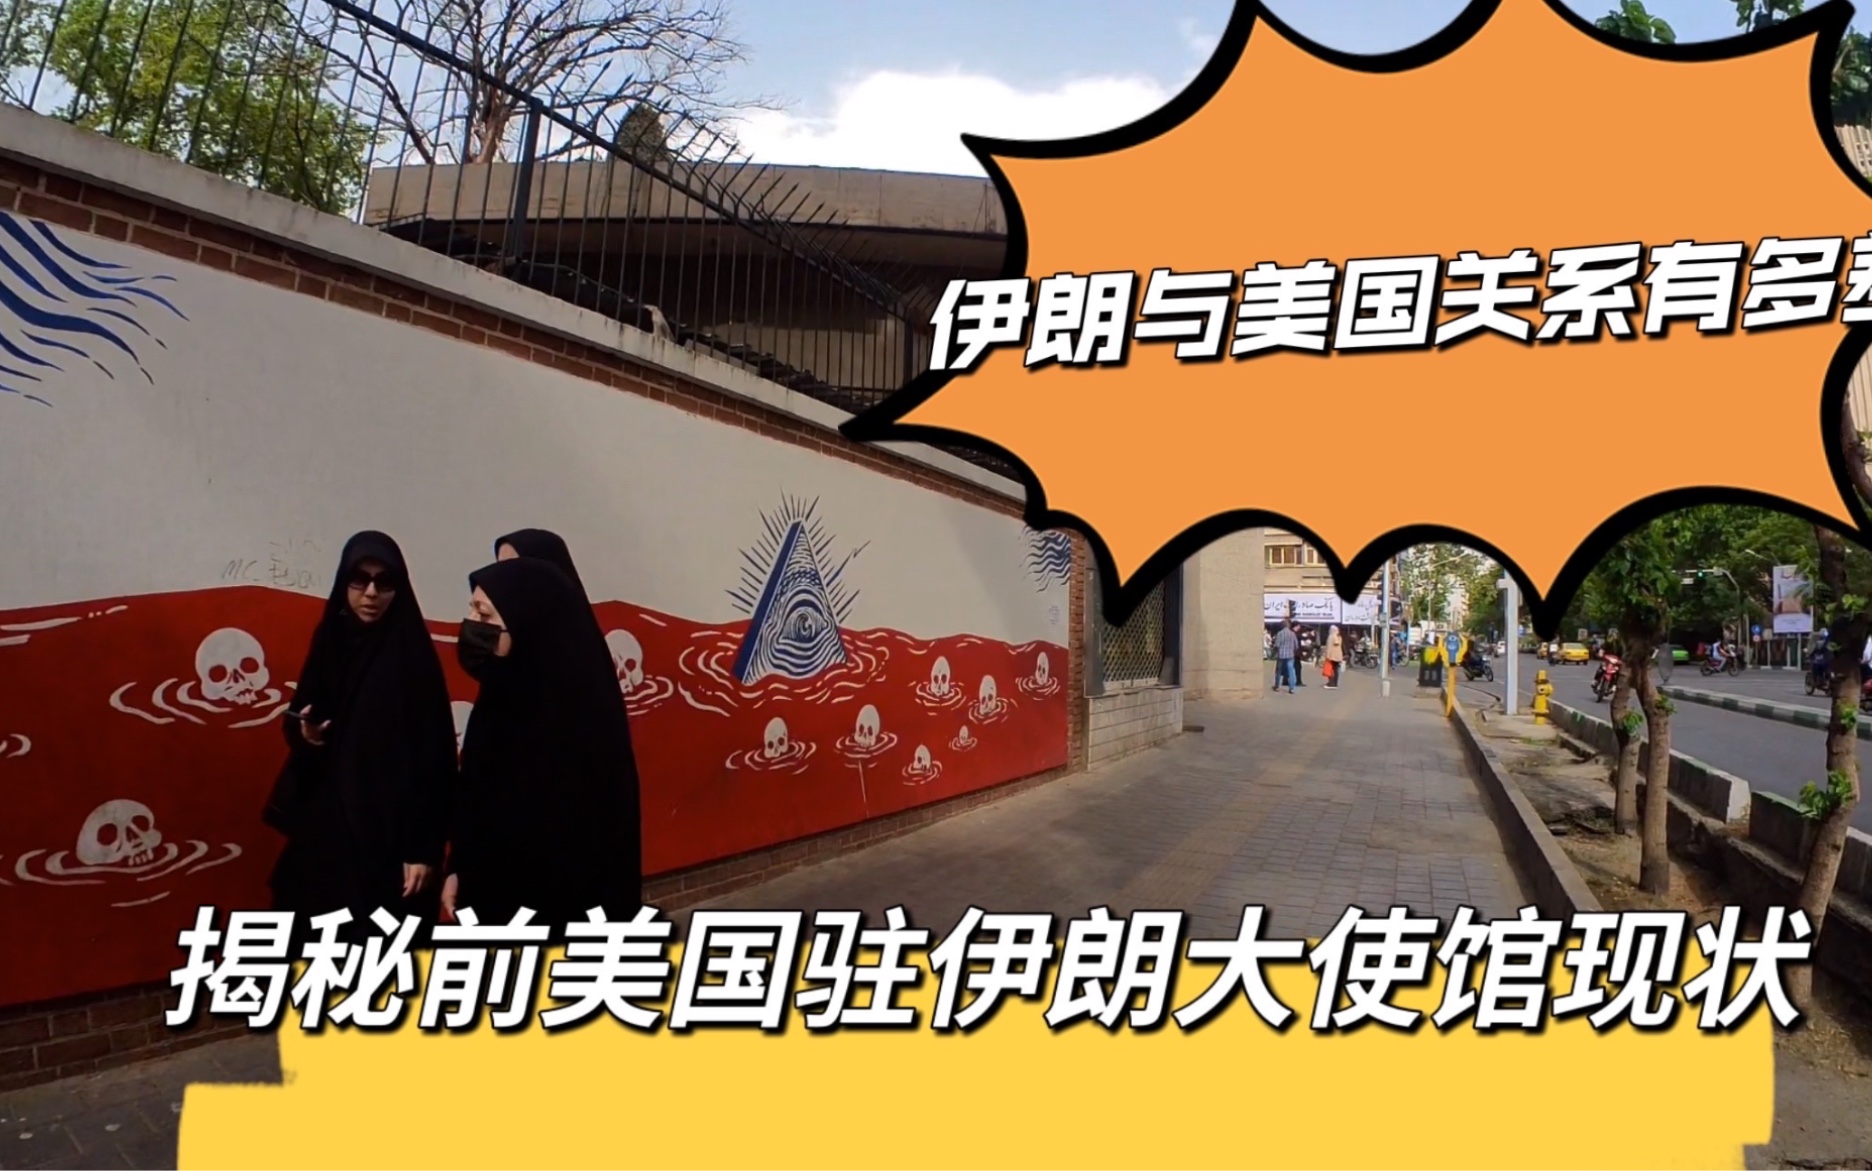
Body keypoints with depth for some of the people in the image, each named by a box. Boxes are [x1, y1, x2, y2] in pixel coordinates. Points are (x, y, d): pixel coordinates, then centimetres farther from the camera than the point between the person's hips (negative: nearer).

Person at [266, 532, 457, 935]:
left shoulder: (413, 653, -8)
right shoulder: (330, 641, 6)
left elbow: (434, 753, -11)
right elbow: (299, 726, 16)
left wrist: (424, 848, -14)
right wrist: (304, 733, -9)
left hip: (390, 829, -5)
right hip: (325, 821, 5)